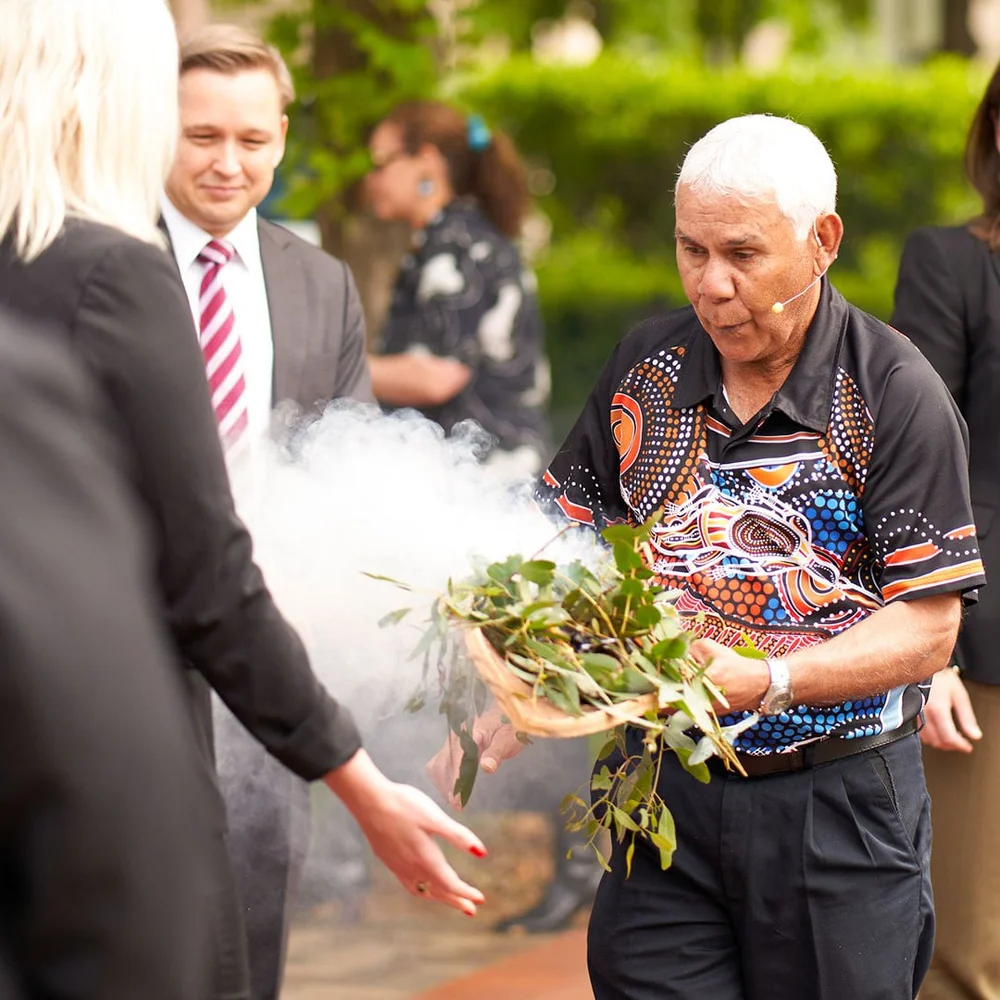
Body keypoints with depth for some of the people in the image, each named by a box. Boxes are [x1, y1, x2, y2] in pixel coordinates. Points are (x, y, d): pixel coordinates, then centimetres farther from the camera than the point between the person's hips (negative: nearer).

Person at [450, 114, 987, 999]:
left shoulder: (896, 395, -9)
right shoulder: (646, 367, 4)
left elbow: (928, 628, -11)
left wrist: (767, 682, -25)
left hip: (838, 803, -3)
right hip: (667, 788, 3)